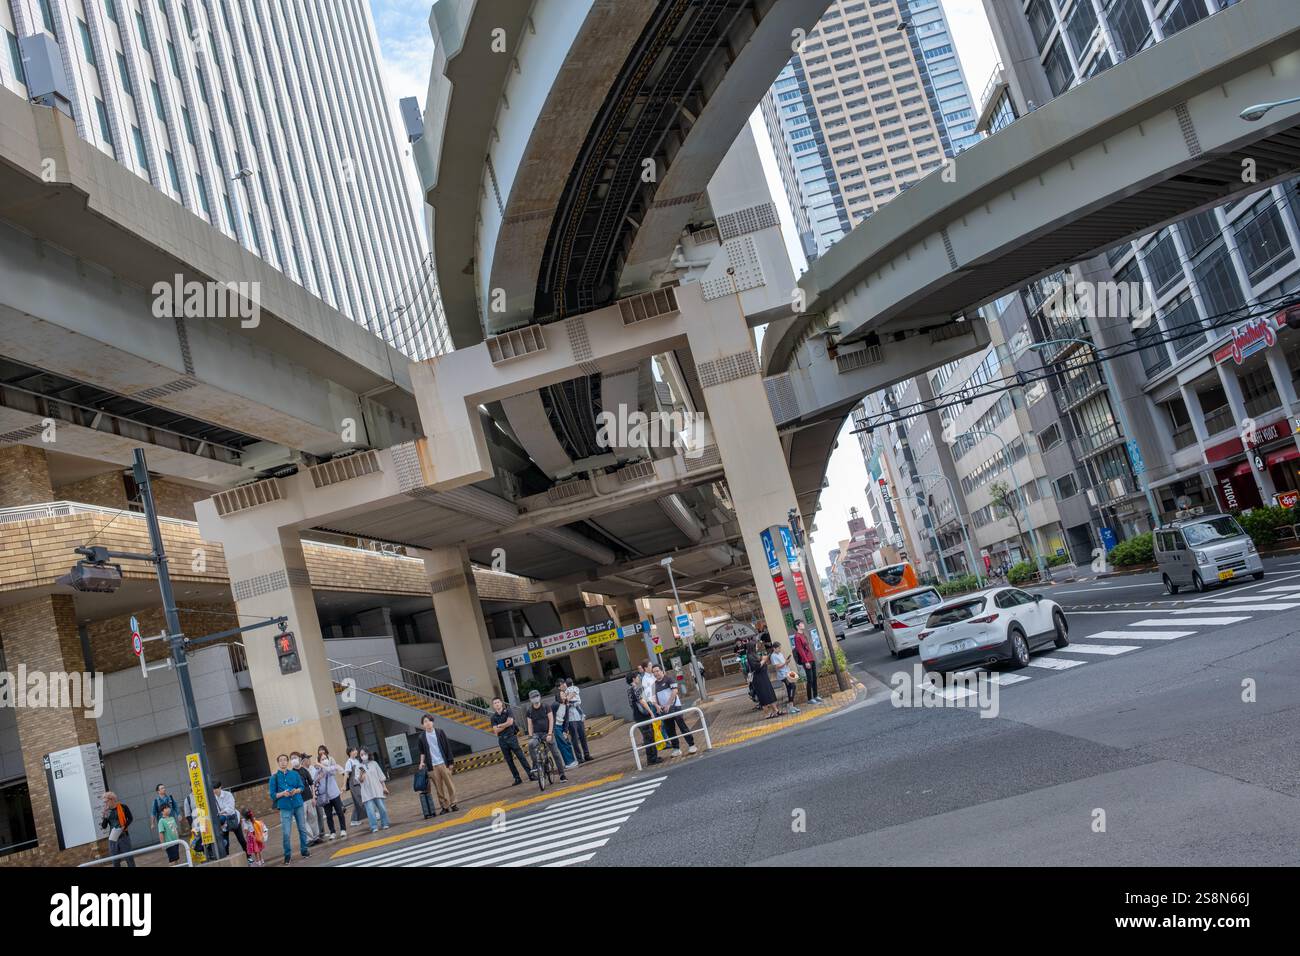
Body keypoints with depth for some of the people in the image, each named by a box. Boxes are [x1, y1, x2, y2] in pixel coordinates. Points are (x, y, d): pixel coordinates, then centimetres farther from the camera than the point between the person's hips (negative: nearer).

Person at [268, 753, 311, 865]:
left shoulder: (295, 774, 5)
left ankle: (304, 851, 22)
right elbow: (272, 795, -2)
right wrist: (282, 793, -19)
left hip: (298, 805, 2)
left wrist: (296, 791, -14)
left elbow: (302, 787, 7)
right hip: (285, 808, -2)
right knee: (285, 833, -6)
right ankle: (287, 856, 6)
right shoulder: (274, 777, -1)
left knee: (302, 829, 8)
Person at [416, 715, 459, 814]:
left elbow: (447, 746, 3)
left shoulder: (439, 732, 2)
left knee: (449, 784, 0)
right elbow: (422, 752, 14)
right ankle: (444, 806, 7)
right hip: (432, 766, 1)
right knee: (439, 787, 1)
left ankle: (453, 804, 7)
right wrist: (422, 762, -2)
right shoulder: (422, 737, 4)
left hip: (443, 763, 0)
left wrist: (450, 761, 0)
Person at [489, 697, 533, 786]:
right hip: (502, 740, 3)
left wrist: (500, 725, -6)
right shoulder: (493, 717, 5)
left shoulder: (508, 711, -1)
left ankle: (531, 774, -2)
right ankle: (517, 779, 11)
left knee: (521, 756, -5)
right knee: (509, 760, 5)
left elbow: (510, 722, -17)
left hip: (511, 737, -3)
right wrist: (506, 725, -10)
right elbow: (496, 731, -4)